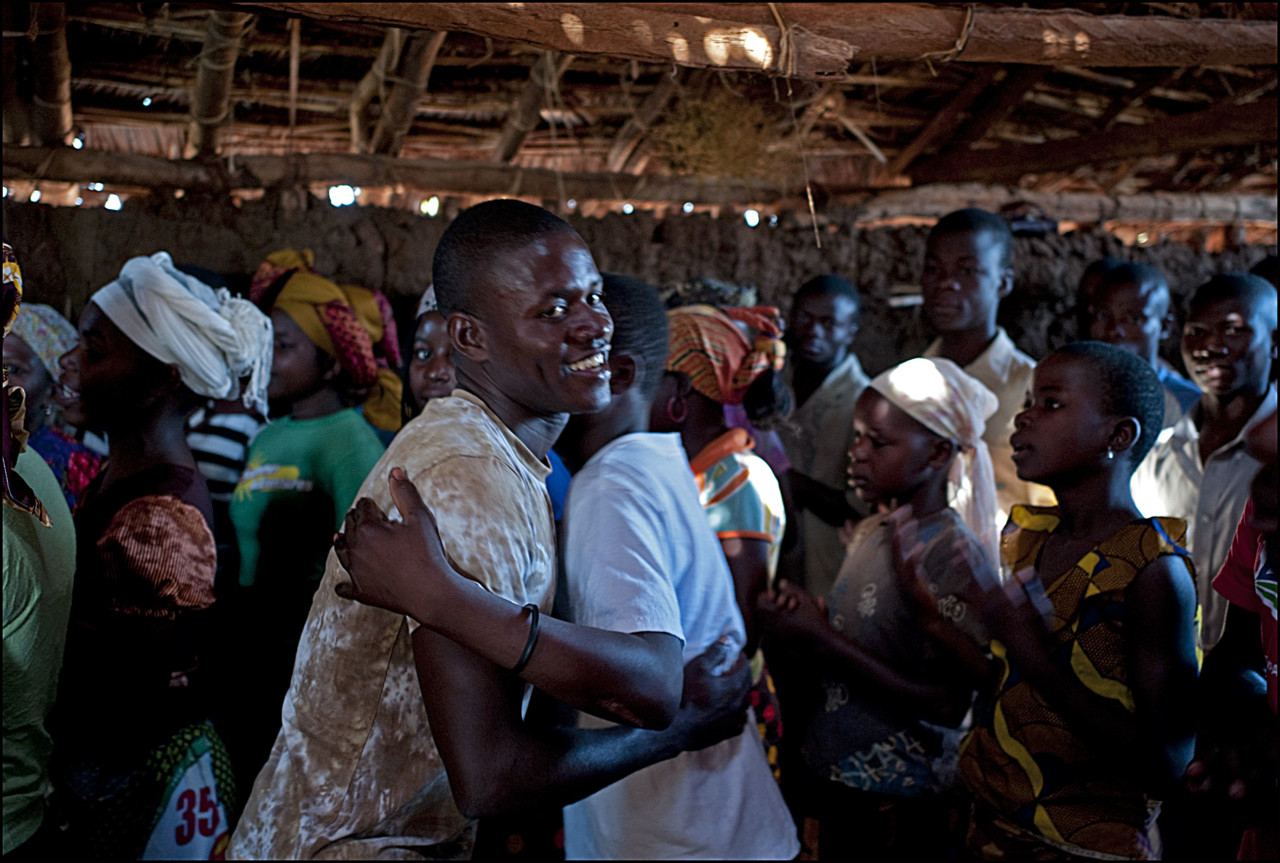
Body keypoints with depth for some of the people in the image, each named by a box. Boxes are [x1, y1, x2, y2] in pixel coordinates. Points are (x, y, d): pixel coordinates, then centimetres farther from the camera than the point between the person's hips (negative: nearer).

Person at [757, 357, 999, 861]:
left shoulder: (957, 555, -18)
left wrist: (823, 641, -23)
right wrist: (806, 619, -6)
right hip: (840, 782, 7)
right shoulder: (870, 534, 5)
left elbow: (949, 705, -21)